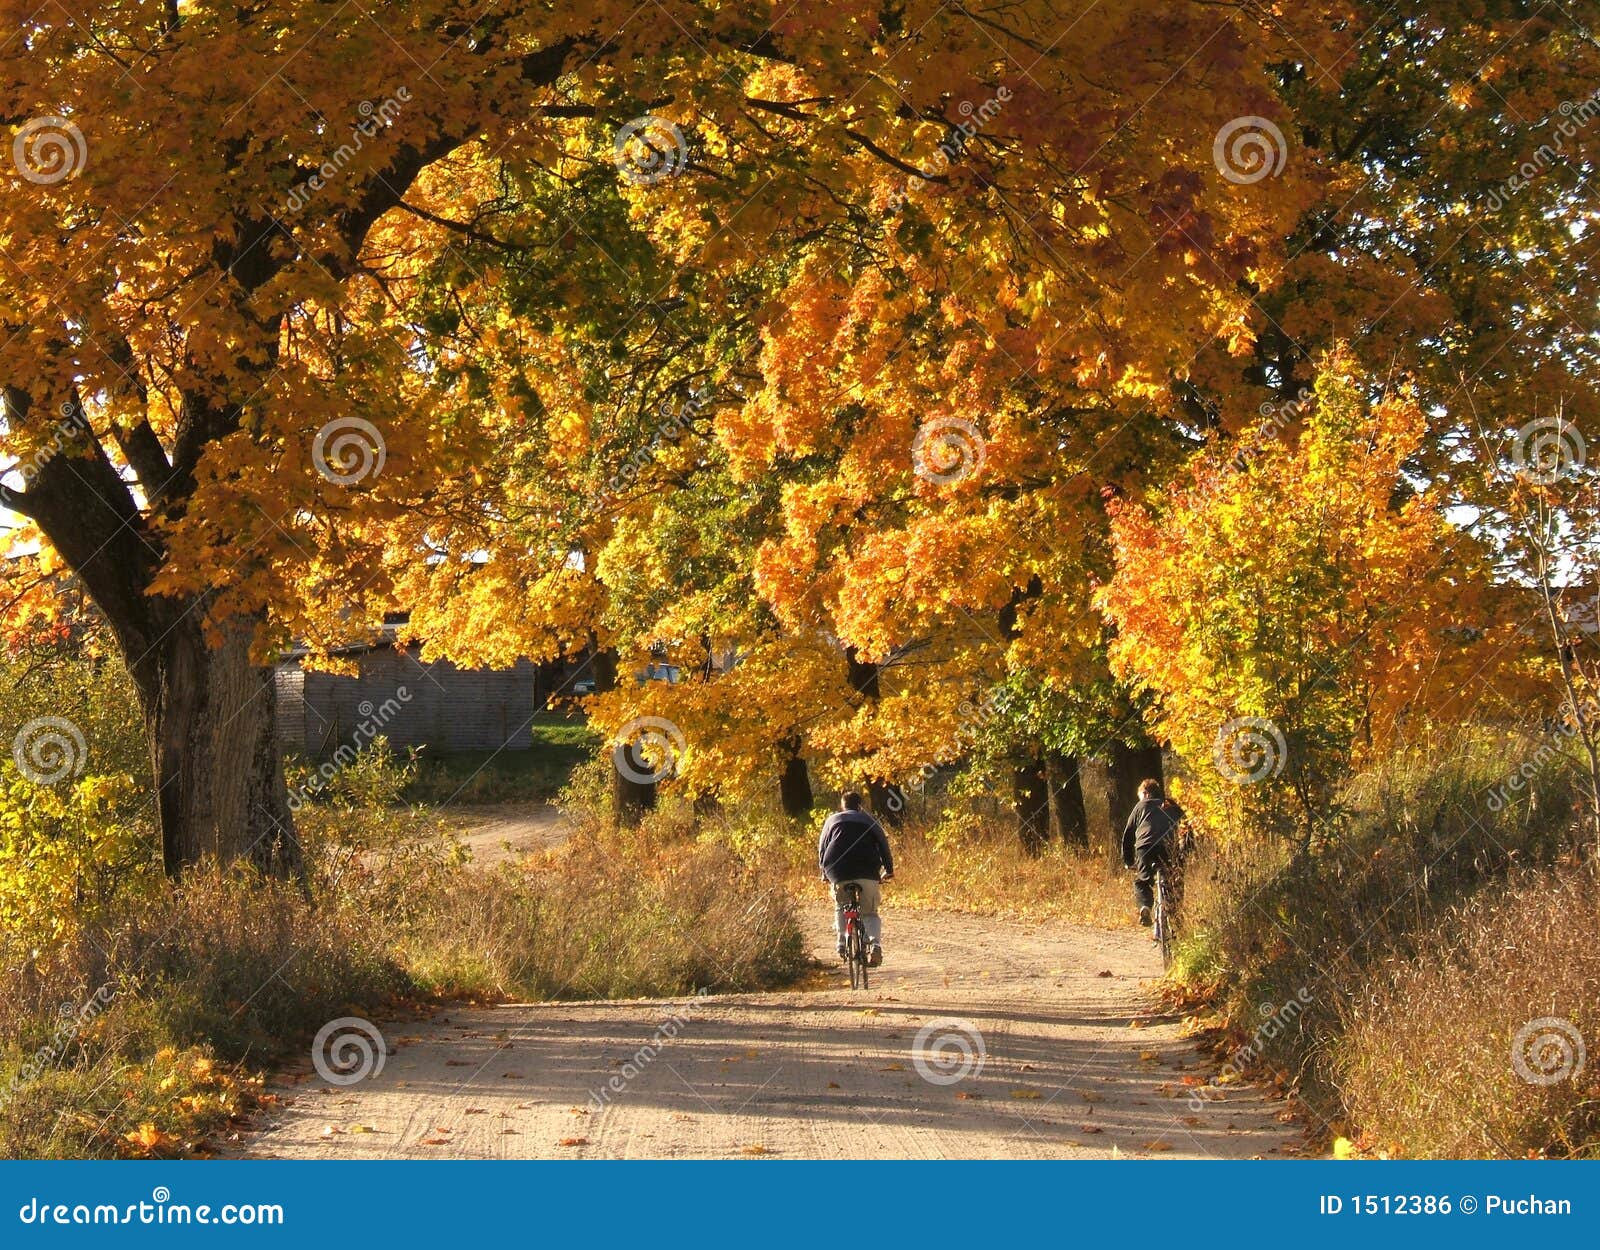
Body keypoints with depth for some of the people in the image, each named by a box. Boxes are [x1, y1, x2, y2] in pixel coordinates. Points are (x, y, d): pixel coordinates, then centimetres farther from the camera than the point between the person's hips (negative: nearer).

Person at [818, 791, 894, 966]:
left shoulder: (832, 820, 23)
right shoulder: (867, 819, 20)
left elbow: (822, 848, 21)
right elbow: (883, 843, 12)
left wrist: (825, 873, 27)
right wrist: (889, 869, 16)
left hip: (838, 872, 1)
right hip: (867, 872, -1)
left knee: (841, 909, 21)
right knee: (870, 912, 8)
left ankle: (842, 943, 2)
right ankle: (875, 942, -17)